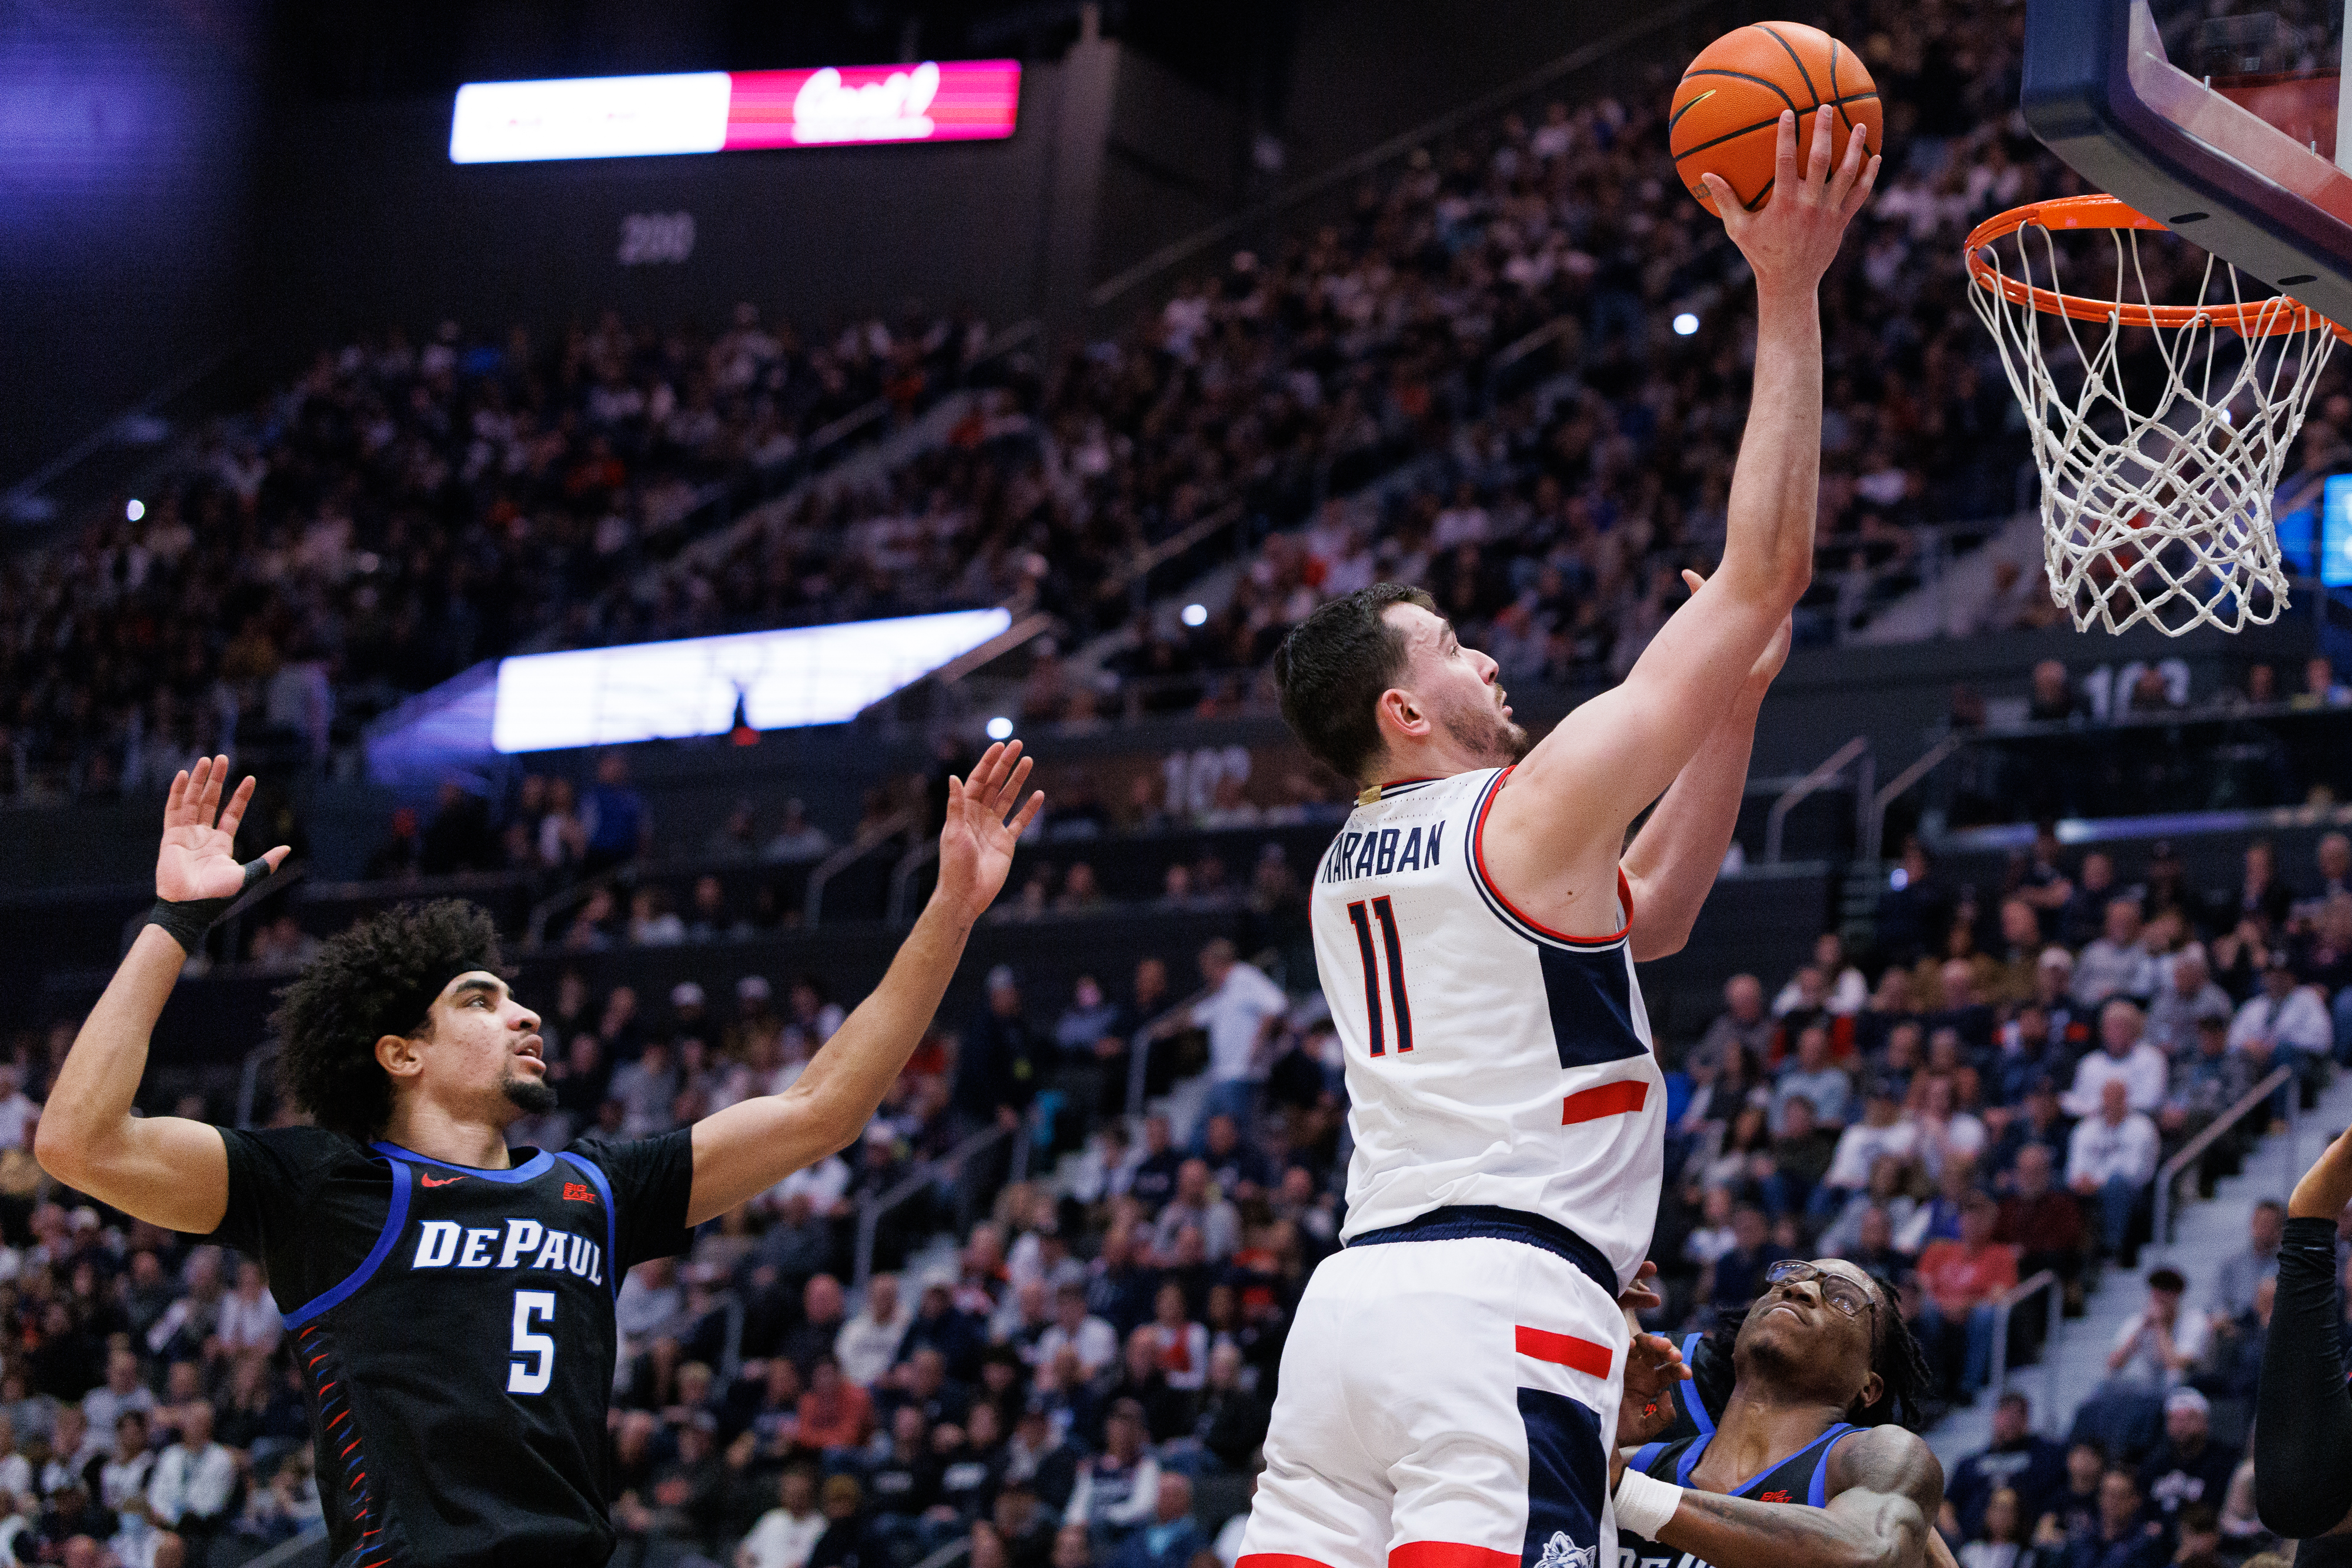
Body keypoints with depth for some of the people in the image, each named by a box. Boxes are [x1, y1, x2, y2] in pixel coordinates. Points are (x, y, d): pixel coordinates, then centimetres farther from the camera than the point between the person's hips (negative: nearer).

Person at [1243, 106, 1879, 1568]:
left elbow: (1646, 912, 33)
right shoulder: (1534, 808, -2)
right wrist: (1788, 296, 2)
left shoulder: (1348, 871, 22)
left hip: (1354, 1296, 8)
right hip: (1505, 1305, -8)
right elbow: (1766, 568, -2)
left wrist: (1742, 693, 29)